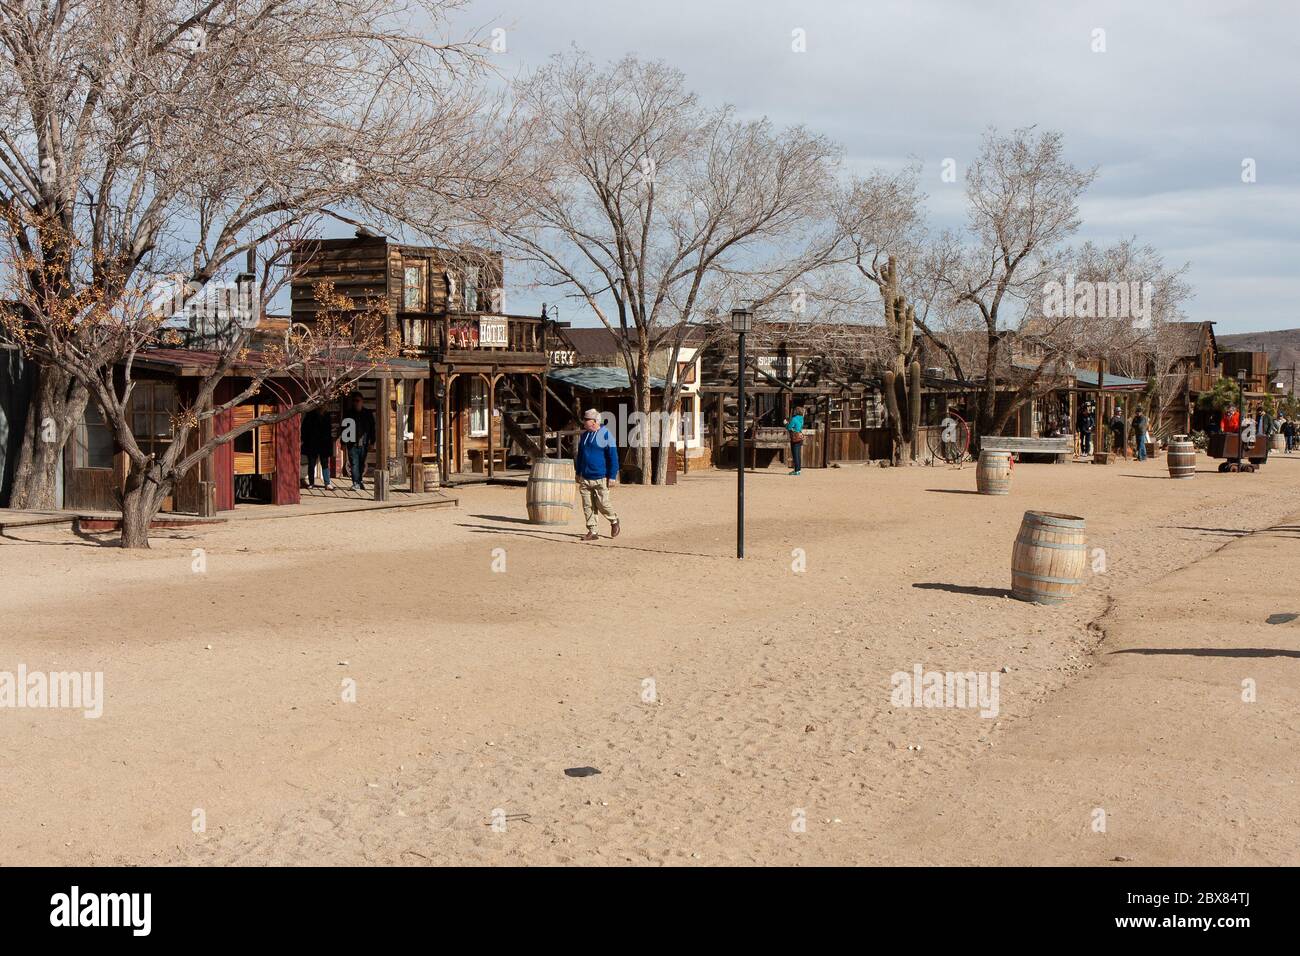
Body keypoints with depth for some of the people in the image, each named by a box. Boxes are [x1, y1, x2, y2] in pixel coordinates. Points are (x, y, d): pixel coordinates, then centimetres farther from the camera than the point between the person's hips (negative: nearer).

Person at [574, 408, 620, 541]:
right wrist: (578, 473, 18)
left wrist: (612, 476, -12)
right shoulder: (583, 435, 10)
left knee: (602, 504, -4)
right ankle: (592, 531, 10)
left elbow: (613, 457, -8)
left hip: (601, 478, -6)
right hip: (585, 478, 6)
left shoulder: (605, 434, -8)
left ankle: (614, 522, 22)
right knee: (588, 506, 4)